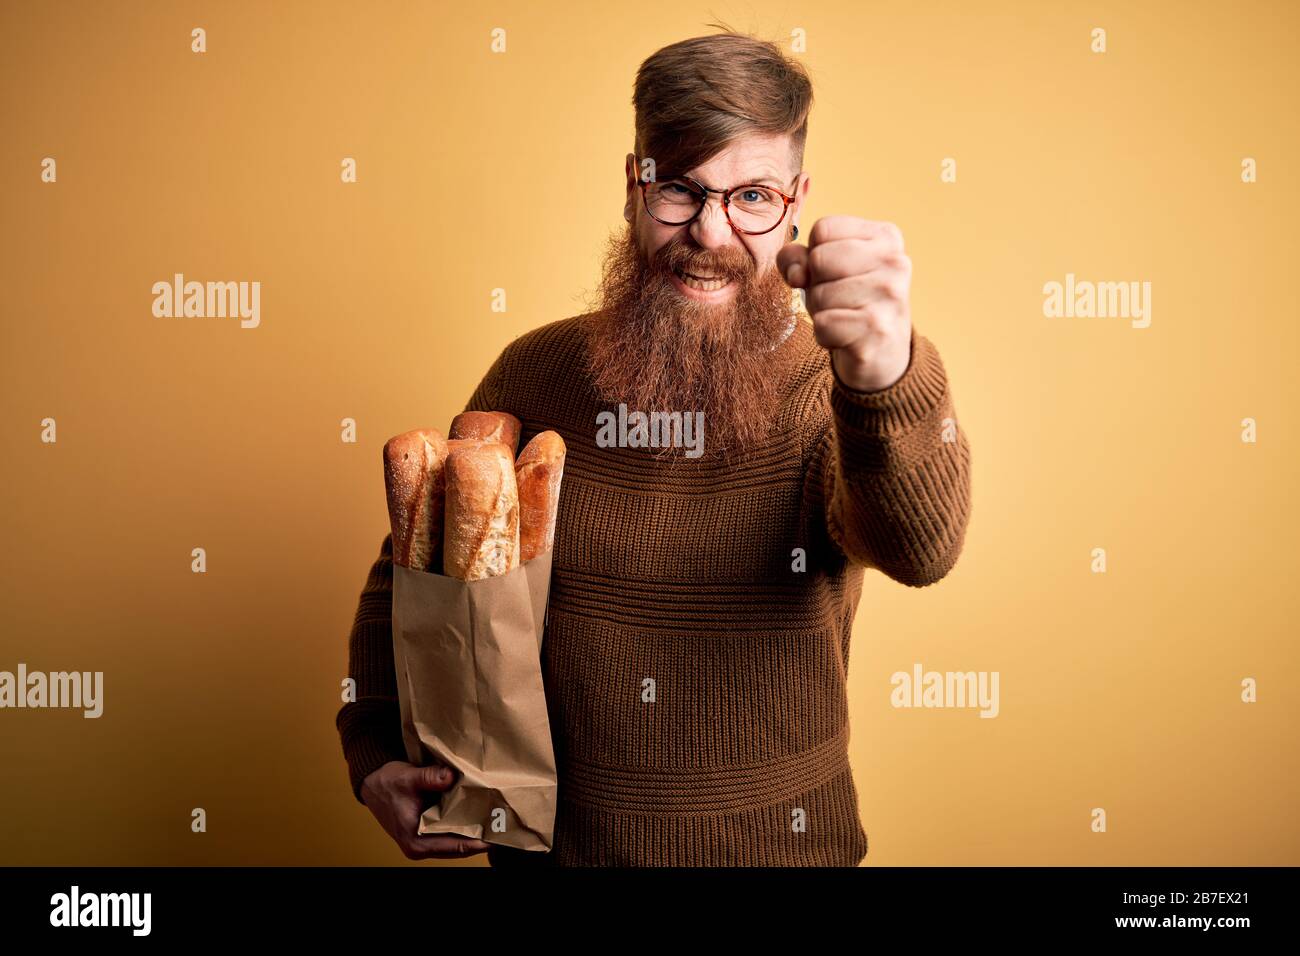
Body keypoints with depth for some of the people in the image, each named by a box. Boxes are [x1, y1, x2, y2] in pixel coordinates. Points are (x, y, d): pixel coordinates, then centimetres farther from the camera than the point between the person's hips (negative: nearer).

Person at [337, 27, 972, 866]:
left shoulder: (834, 391, -14)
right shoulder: (535, 374, -8)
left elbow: (918, 551, -34)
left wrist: (885, 378, -53)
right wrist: (376, 756, -8)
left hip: (780, 843, -1)